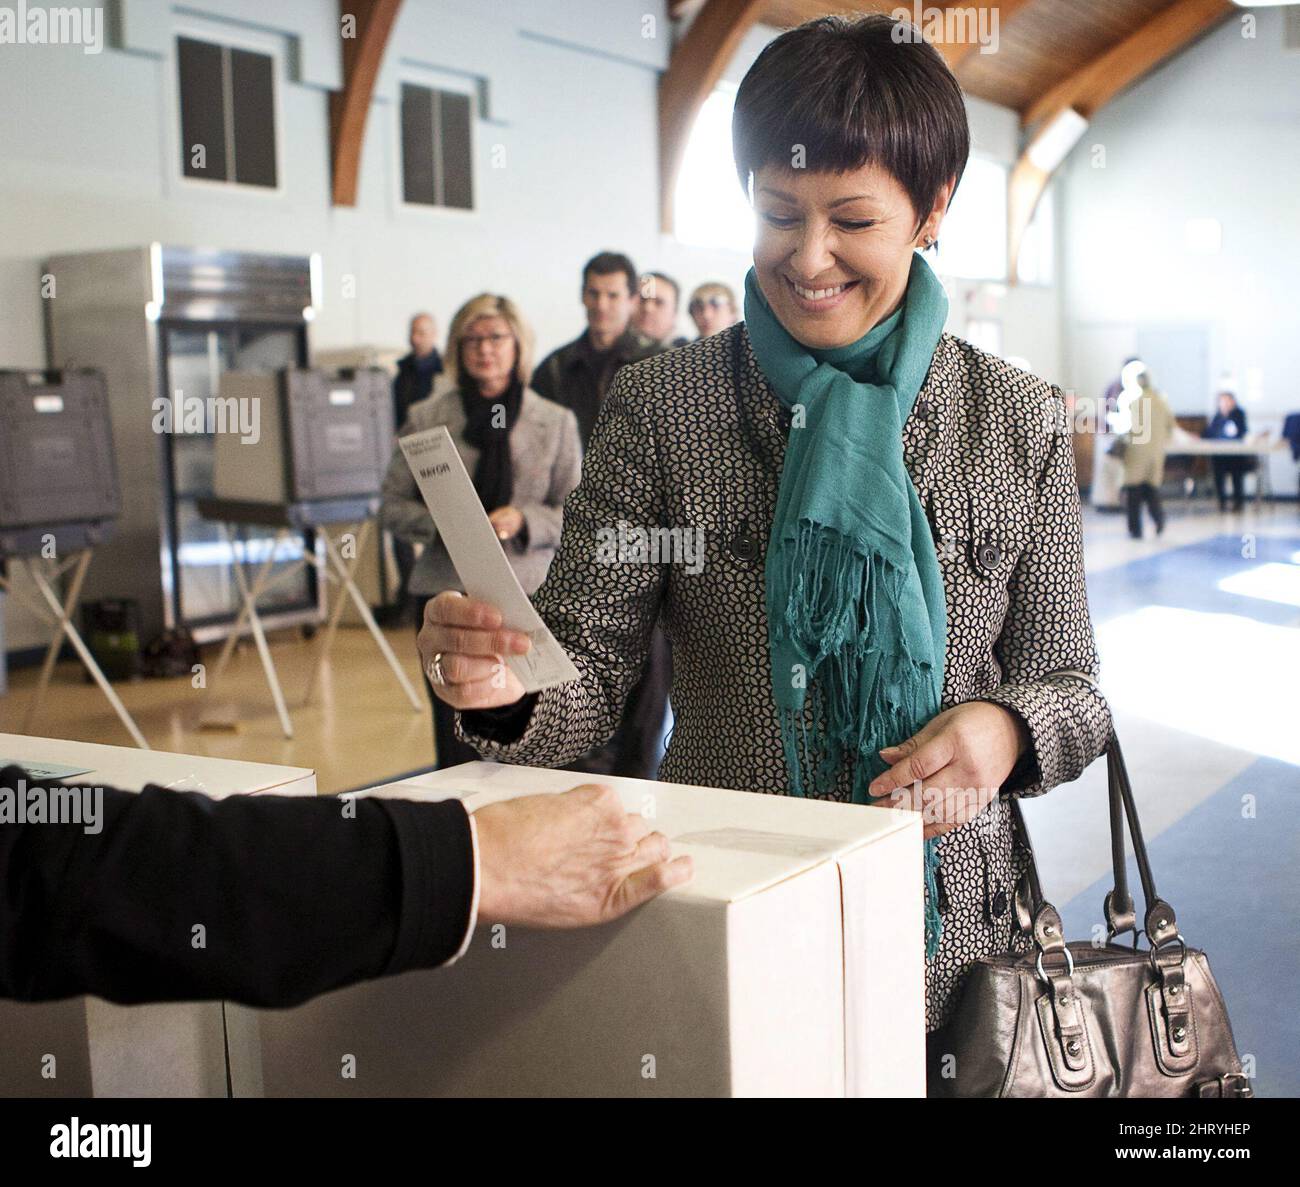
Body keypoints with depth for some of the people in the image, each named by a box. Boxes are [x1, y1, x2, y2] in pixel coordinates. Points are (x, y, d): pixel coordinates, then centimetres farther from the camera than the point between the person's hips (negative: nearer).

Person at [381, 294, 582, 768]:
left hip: (529, 592, 0)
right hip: (447, 591, 0)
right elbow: (393, 506, 9)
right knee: (456, 743, 2)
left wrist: (523, 521, -12)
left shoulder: (555, 422, 8)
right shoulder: (426, 418, 8)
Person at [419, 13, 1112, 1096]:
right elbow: (590, 674, -7)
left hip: (949, 940, 1)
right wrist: (507, 689, -29)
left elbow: (1071, 686, 3)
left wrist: (1005, 726, -19)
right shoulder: (662, 406, -5)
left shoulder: (1020, 421, -1)